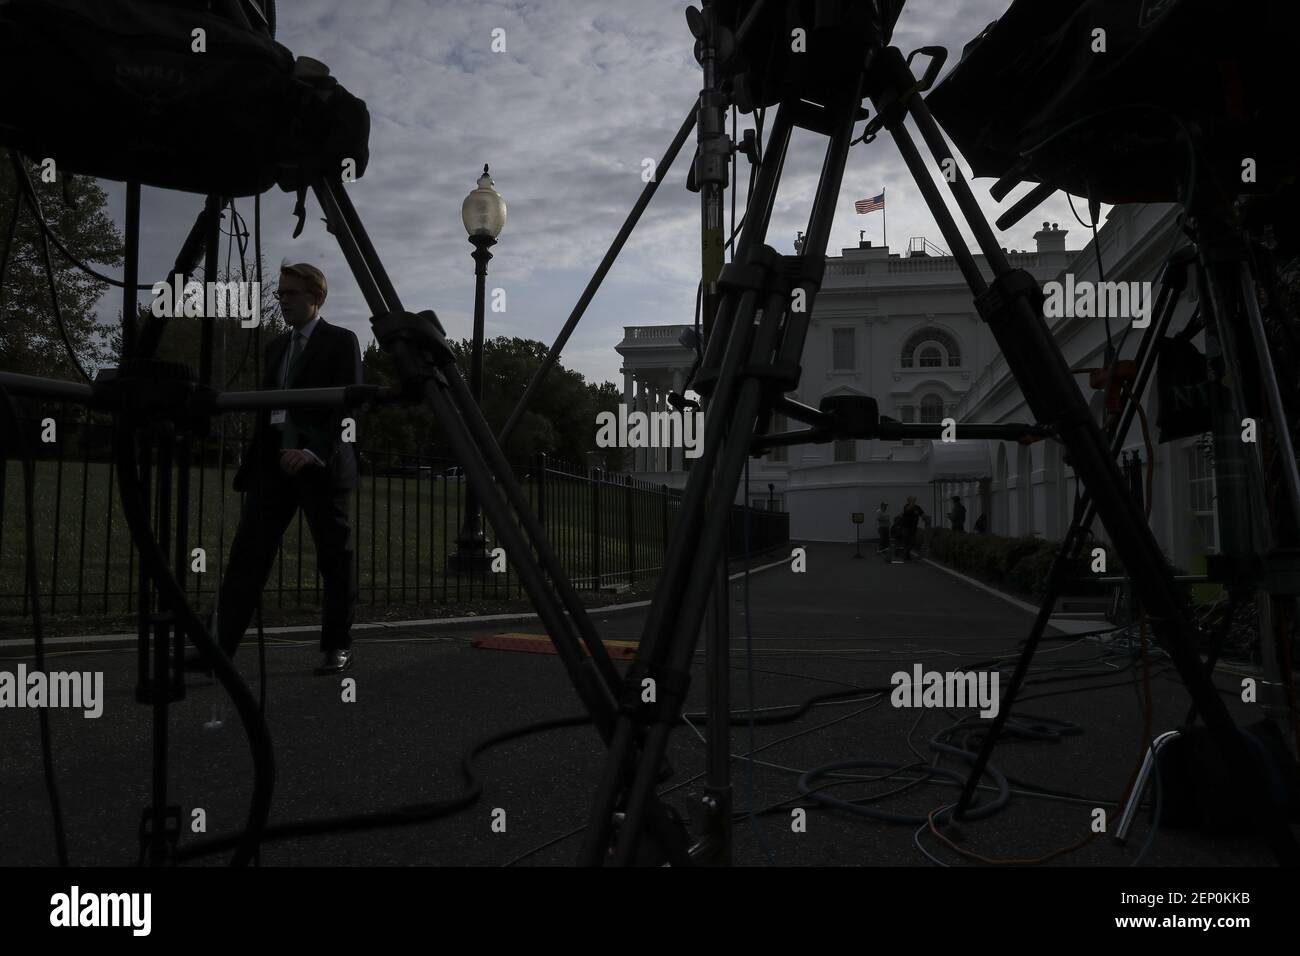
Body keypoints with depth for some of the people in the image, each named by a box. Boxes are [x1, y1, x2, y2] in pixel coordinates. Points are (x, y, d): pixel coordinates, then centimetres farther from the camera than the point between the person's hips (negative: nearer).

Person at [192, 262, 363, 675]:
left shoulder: (341, 341, -1)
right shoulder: (276, 345, 19)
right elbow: (266, 407, 21)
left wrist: (315, 452, -23)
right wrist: (252, 461, 13)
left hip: (322, 465, -6)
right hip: (274, 464, 6)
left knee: (334, 559, 2)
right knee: (247, 553, -2)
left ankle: (338, 647, 14)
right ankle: (222, 646, -2)